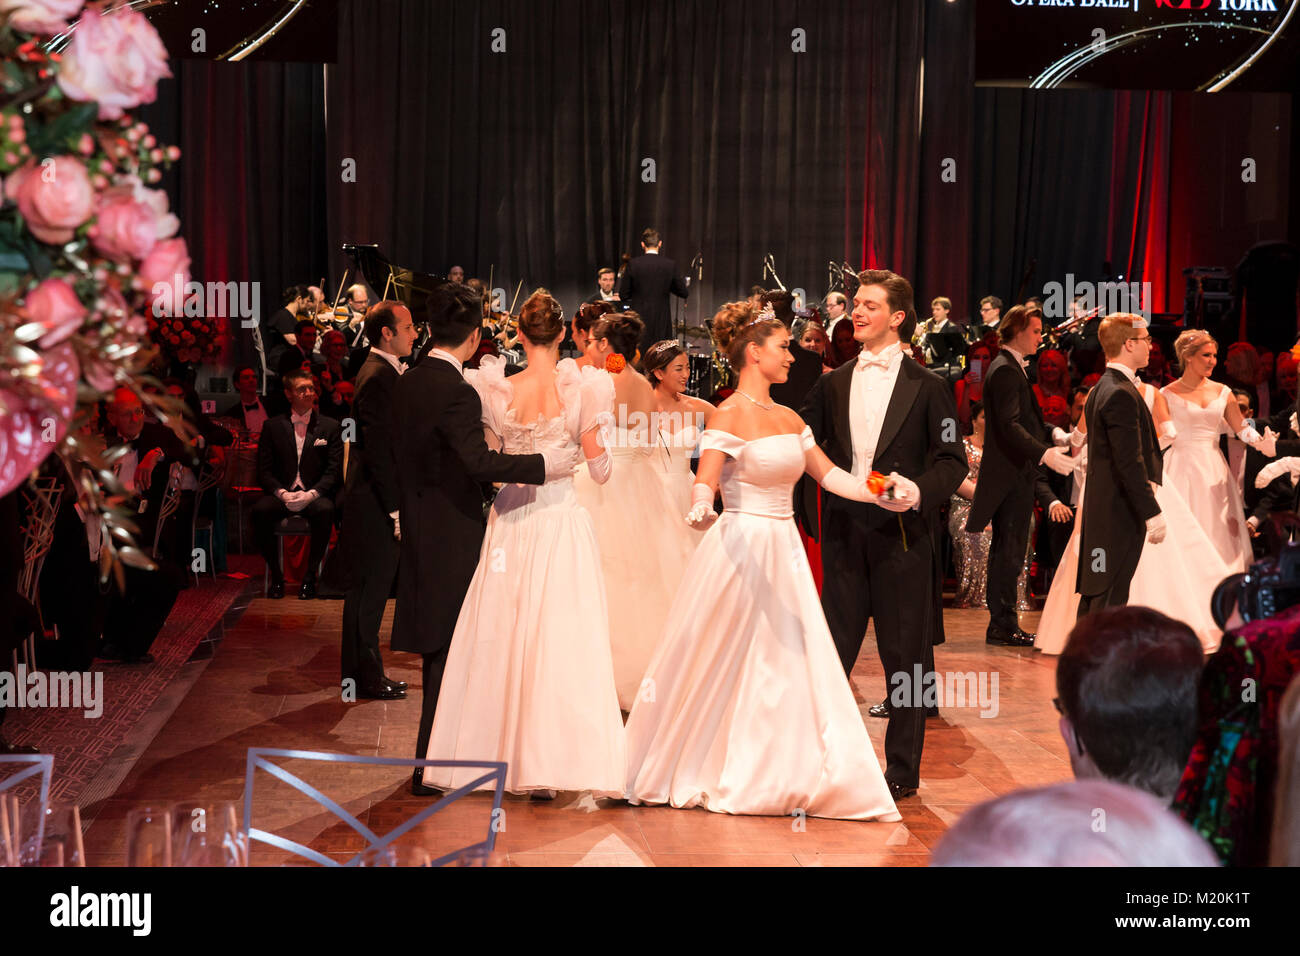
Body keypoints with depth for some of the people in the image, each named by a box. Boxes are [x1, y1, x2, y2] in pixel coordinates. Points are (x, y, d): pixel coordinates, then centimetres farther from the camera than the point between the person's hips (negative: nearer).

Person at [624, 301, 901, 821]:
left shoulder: (789, 418, 12)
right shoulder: (730, 414, -10)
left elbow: (829, 474, 15)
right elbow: (705, 481, -20)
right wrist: (701, 509, -41)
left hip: (783, 553, 7)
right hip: (740, 548, -7)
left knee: (789, 664, 5)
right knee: (716, 667, 3)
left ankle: (785, 778, 15)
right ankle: (685, 773, 19)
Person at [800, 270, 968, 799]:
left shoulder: (927, 387, 1)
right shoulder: (833, 383, 12)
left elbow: (953, 459, -2)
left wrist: (918, 491, -19)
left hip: (902, 531, -3)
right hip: (845, 530, 3)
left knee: (905, 654, 4)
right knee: (832, 648, 7)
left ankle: (903, 769, 16)